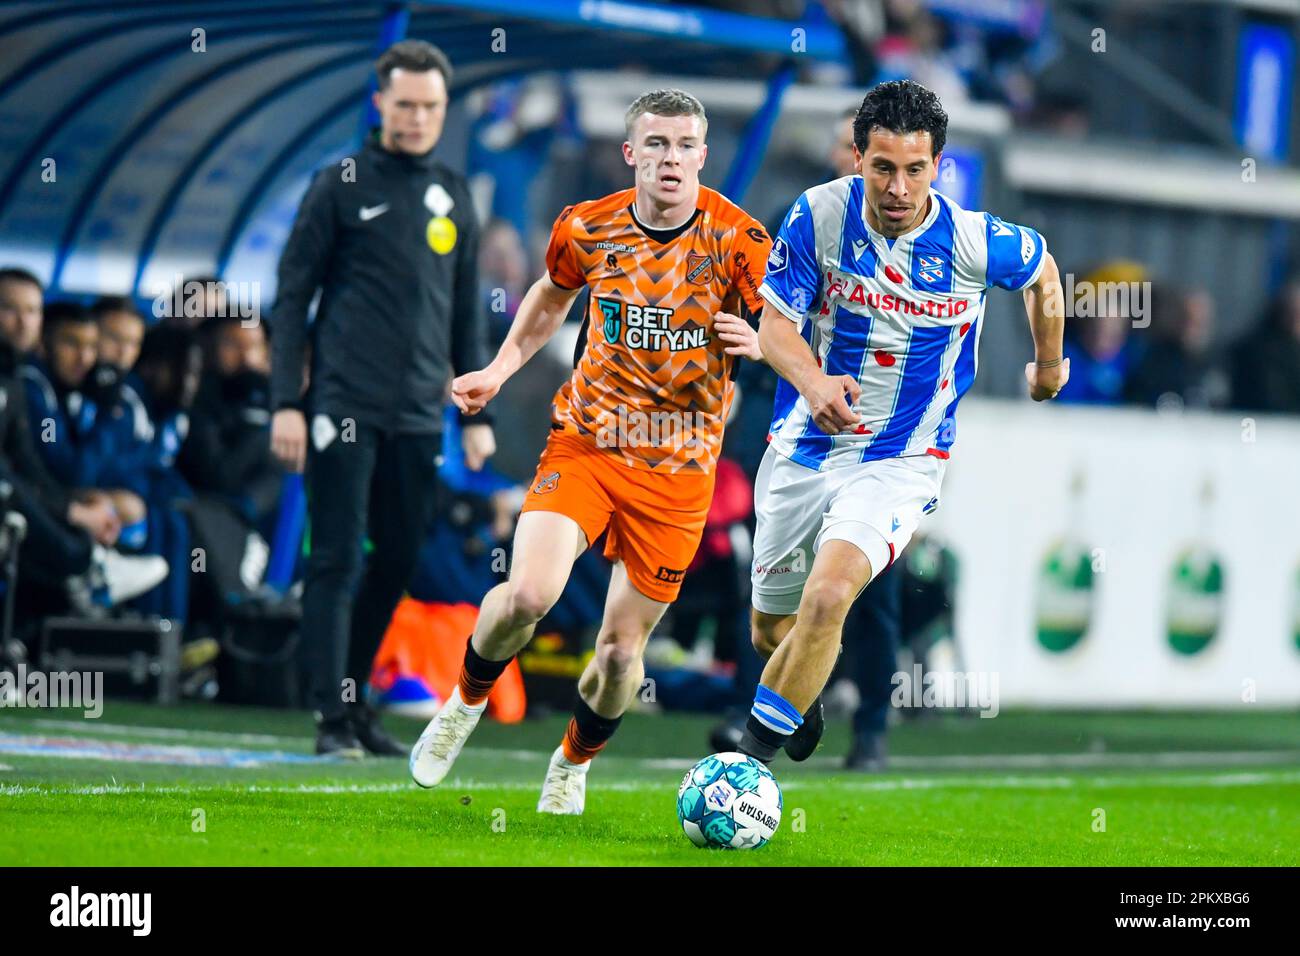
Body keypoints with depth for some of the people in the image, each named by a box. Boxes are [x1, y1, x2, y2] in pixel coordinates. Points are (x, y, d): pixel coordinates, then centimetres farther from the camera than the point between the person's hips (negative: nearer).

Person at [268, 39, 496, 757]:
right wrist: (286, 403, -8)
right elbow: (291, 299, -1)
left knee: (398, 562, 7)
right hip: (344, 409, -5)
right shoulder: (340, 186, 0)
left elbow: (466, 314, 19)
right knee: (337, 559, -6)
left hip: (419, 417, 5)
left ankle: (353, 696, 21)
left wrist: (477, 413, 13)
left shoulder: (453, 197, 14)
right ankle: (333, 717, -5)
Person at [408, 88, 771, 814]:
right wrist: (500, 369, 12)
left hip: (678, 467, 0)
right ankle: (467, 701, 10)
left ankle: (574, 764, 33)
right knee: (529, 593, -22)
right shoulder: (587, 228, -2)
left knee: (623, 646, 3)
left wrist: (758, 344, -25)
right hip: (585, 442, 1)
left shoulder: (737, 239, -9)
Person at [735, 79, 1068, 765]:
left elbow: (1043, 273, 7)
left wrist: (1048, 365, 23)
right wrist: (813, 382, -31)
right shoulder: (819, 214, -13)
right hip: (805, 445, 3)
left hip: (901, 460, -3)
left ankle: (754, 753, -18)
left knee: (827, 598, -29)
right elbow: (775, 323, -10)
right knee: (772, 631, 16)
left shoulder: (977, 242, -15)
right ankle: (800, 706, 50)